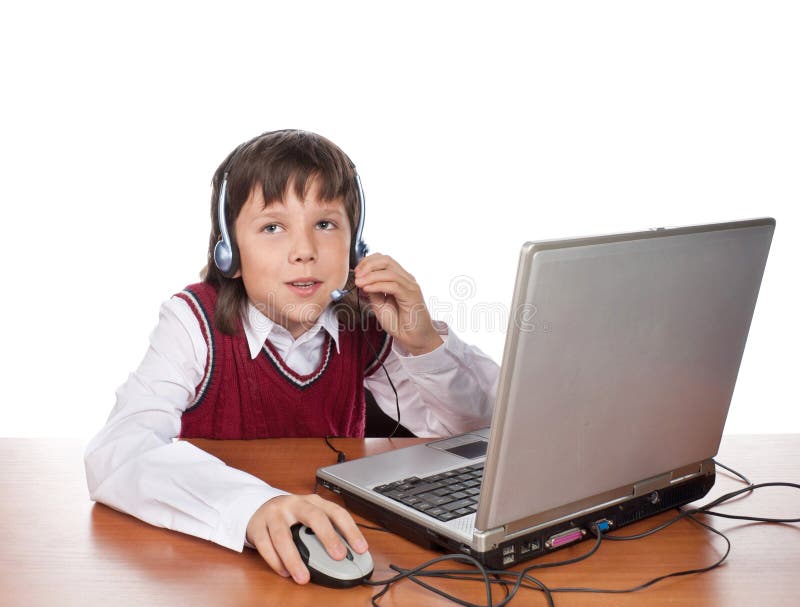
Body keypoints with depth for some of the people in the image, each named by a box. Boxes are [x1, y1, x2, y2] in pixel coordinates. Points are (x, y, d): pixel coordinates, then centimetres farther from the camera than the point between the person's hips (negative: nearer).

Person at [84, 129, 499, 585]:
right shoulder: (196, 323, -14)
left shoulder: (365, 325, -3)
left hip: (337, 546, 3)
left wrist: (424, 343, -16)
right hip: (209, 558, -3)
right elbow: (116, 454, -30)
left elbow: (484, 425, 2)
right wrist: (255, 506, -45)